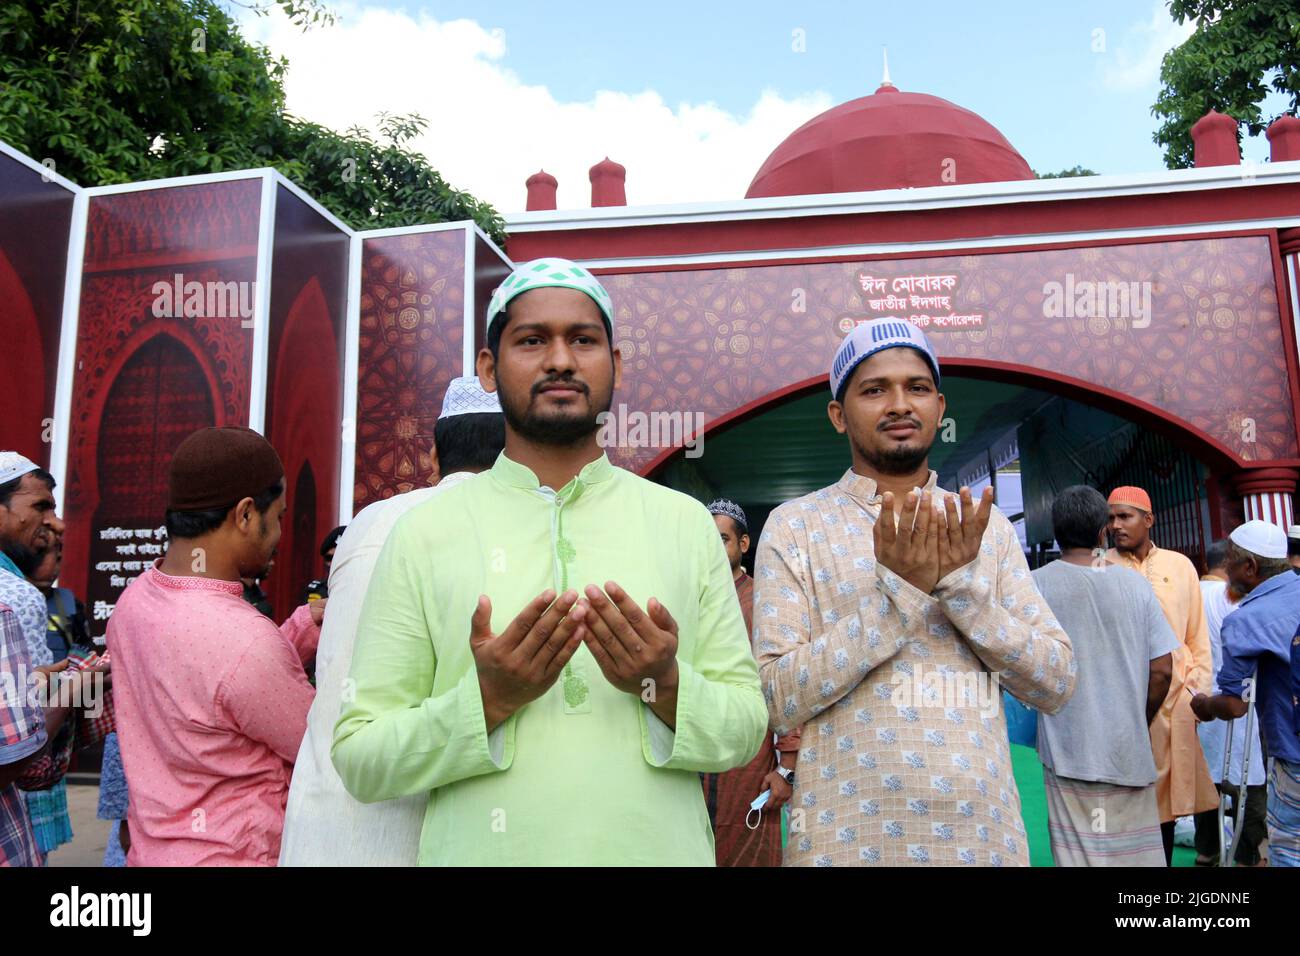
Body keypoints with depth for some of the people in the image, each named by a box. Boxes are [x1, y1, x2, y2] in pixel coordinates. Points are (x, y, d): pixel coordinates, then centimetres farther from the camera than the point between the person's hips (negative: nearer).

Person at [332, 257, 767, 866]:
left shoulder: (686, 523, -2)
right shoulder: (423, 534, -6)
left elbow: (747, 728, 0)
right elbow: (359, 760, -6)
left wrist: (667, 687, -19)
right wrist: (487, 700, -21)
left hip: (661, 851, 2)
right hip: (481, 850, -1)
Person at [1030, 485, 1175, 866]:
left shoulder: (1037, 584, -8)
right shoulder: (1135, 583, -1)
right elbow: (1162, 670, 0)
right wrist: (1138, 723, 15)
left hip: (1068, 749, -2)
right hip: (1129, 749, 2)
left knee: (1080, 854, 7)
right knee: (1137, 853, 15)